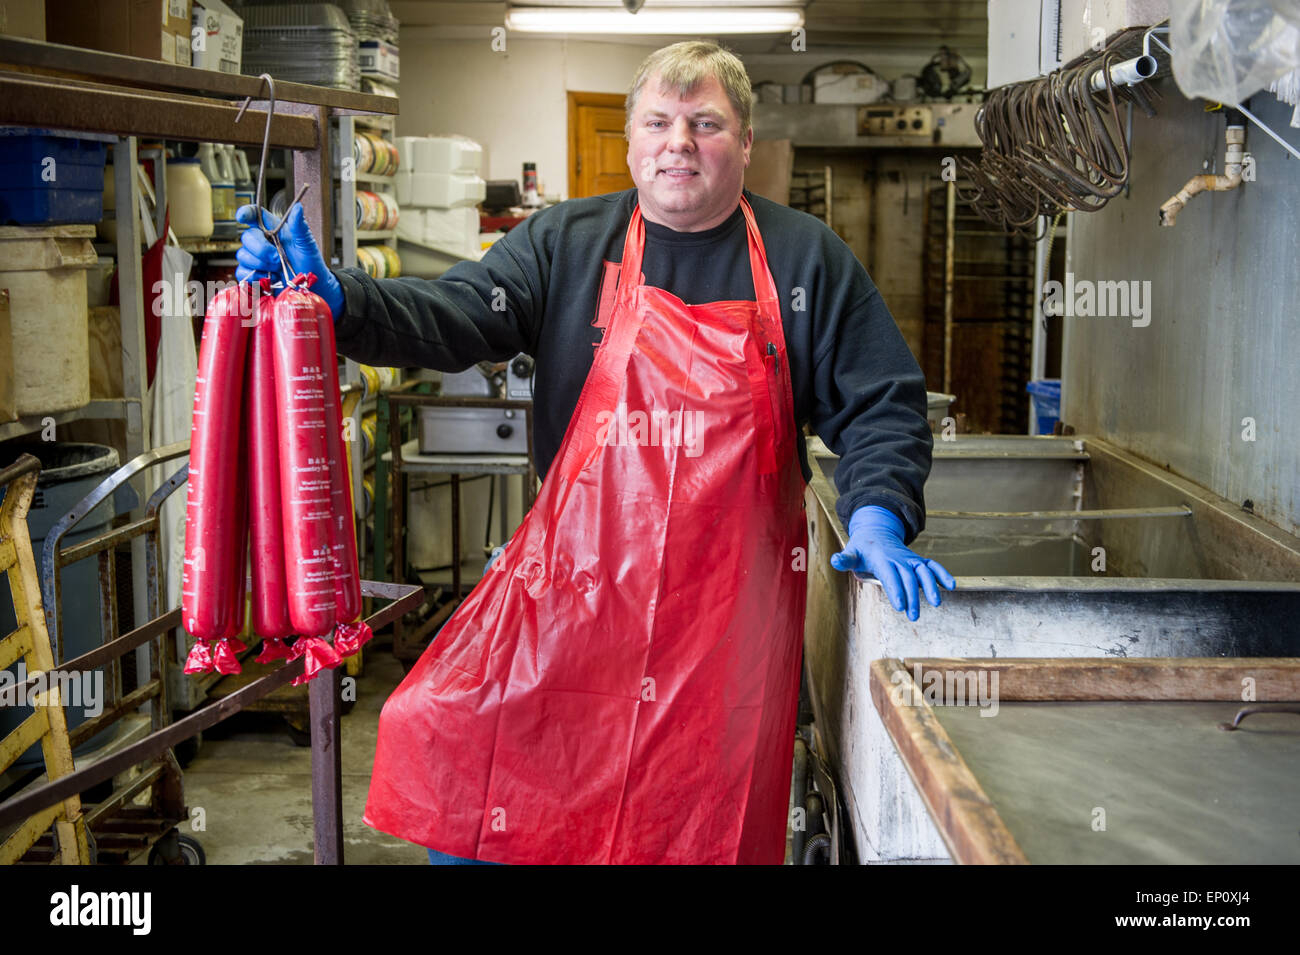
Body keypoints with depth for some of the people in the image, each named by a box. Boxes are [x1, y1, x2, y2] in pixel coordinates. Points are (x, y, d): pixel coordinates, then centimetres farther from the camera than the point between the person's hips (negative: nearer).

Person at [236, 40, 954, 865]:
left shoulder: (810, 261, 5)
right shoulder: (566, 243, 4)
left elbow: (881, 404, 6)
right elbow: (454, 318, -9)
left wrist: (877, 518, -11)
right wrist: (334, 300, -27)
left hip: (733, 596, 0)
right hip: (577, 573, 0)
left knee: (708, 828, 7)